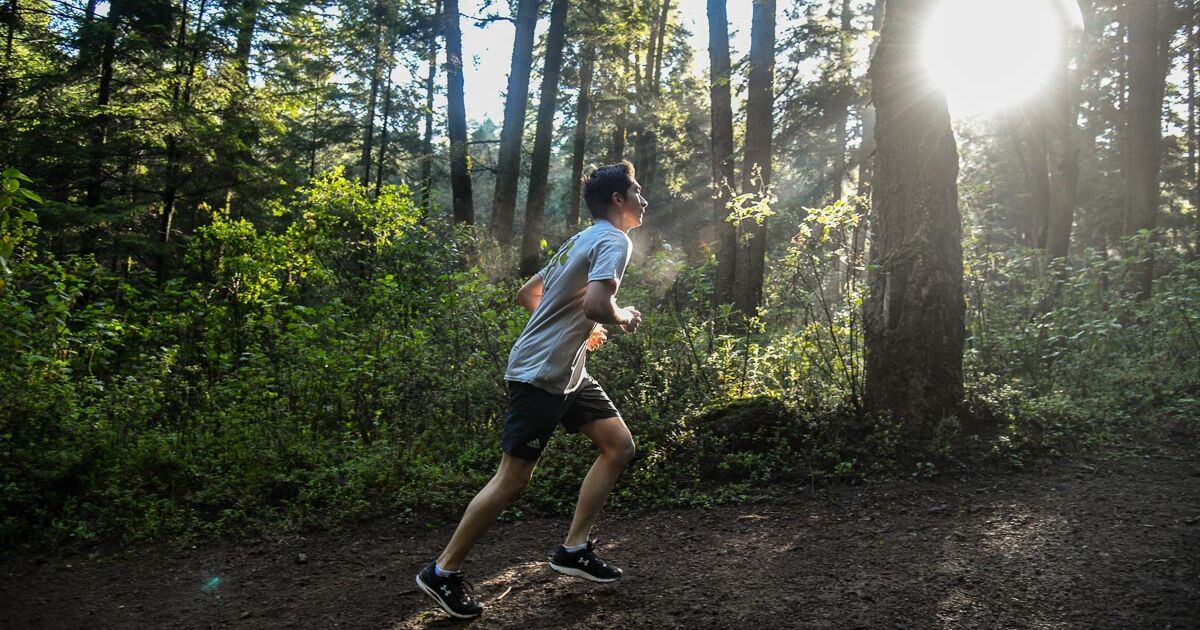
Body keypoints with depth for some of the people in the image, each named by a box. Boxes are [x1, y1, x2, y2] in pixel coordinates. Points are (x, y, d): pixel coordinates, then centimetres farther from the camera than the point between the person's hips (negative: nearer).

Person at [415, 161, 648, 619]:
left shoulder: (581, 241, 16)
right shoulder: (614, 241, -12)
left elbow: (527, 295, 21)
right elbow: (596, 306, -29)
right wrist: (625, 318, -7)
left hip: (567, 373, 10)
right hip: (539, 375, -10)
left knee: (620, 447, 8)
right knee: (513, 478, -5)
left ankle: (573, 549, 13)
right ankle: (443, 572, 9)